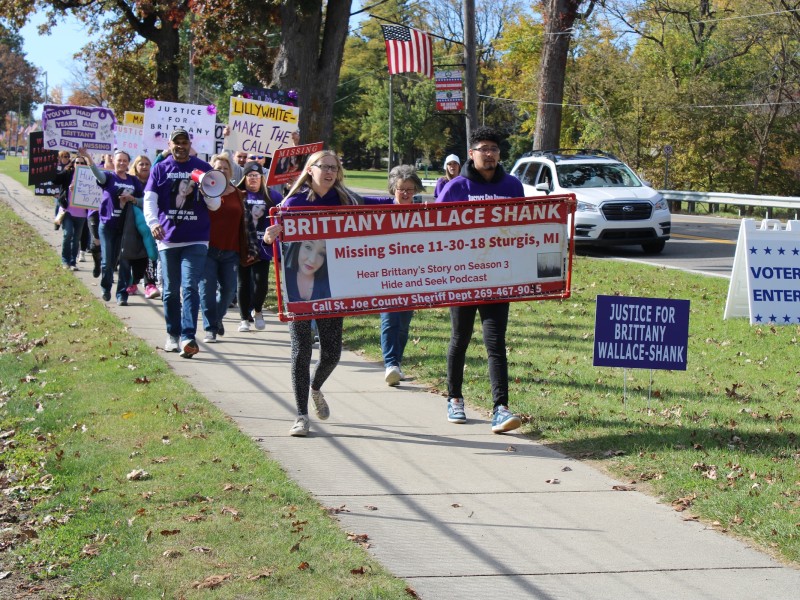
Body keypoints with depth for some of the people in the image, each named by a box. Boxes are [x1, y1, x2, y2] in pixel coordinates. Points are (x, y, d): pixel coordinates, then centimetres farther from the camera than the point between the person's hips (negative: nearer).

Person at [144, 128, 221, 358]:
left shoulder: (203, 168, 5)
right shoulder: (160, 169, 6)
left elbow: (215, 205, 5)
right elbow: (149, 199, -2)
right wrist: (153, 223, -21)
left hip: (196, 239, -2)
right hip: (168, 239, 2)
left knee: (190, 287, -13)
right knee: (171, 291, 10)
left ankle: (188, 337, -19)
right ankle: (173, 335, 22)